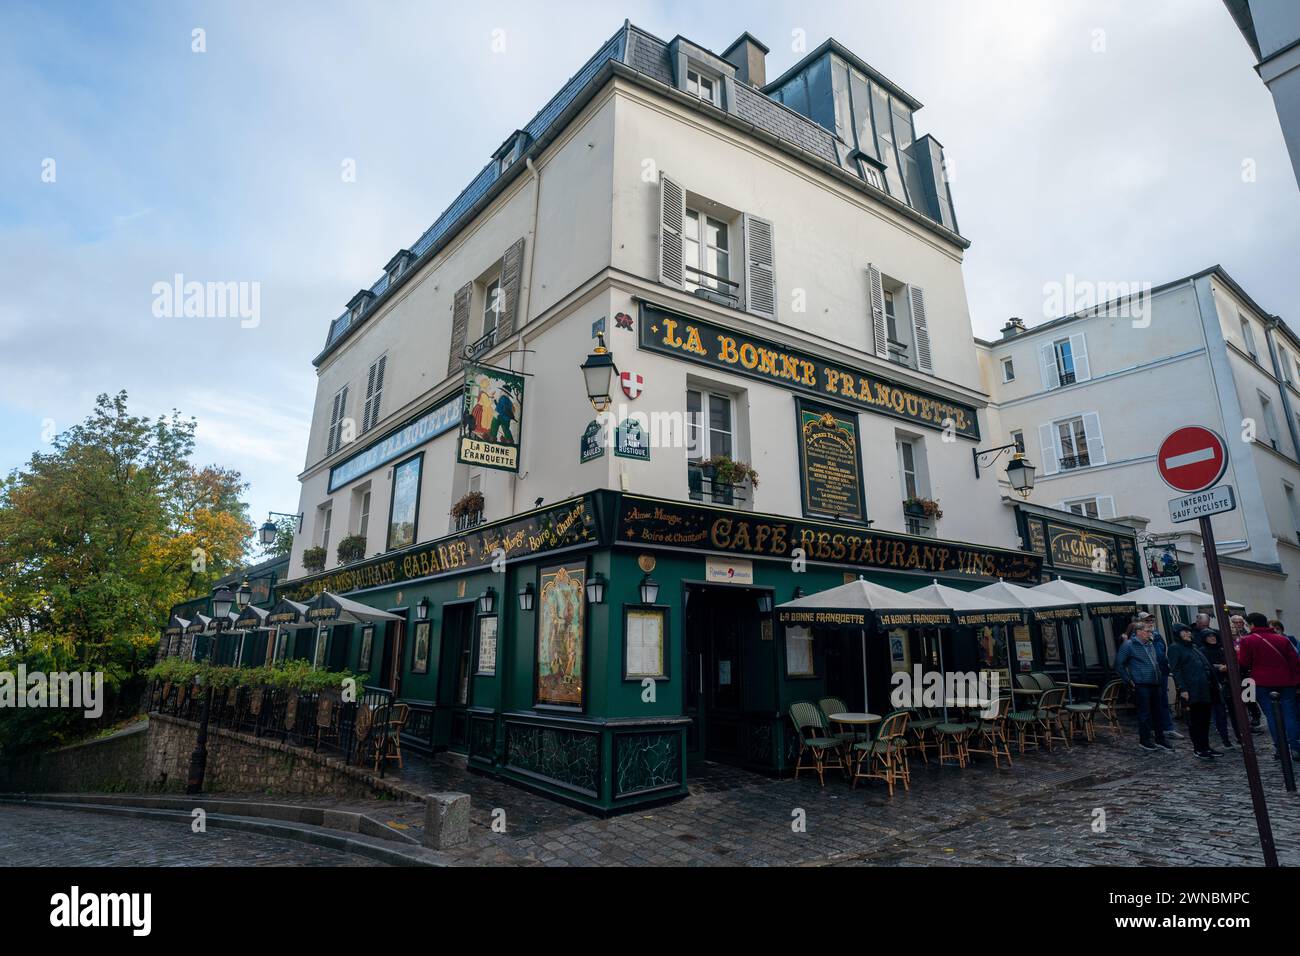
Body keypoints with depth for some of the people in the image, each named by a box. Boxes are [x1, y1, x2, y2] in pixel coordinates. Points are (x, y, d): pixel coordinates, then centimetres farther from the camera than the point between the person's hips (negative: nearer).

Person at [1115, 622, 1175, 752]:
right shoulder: (1129, 645, -8)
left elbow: (1161, 661, 26)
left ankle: (1160, 739, 22)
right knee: (1145, 713, -3)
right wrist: (1129, 680, -10)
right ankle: (1144, 740, 7)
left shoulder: (1152, 644, 14)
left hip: (1156, 684, 7)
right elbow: (1119, 664, -8)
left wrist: (1162, 677, 15)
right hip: (1141, 685, -7)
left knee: (1158, 712, 12)